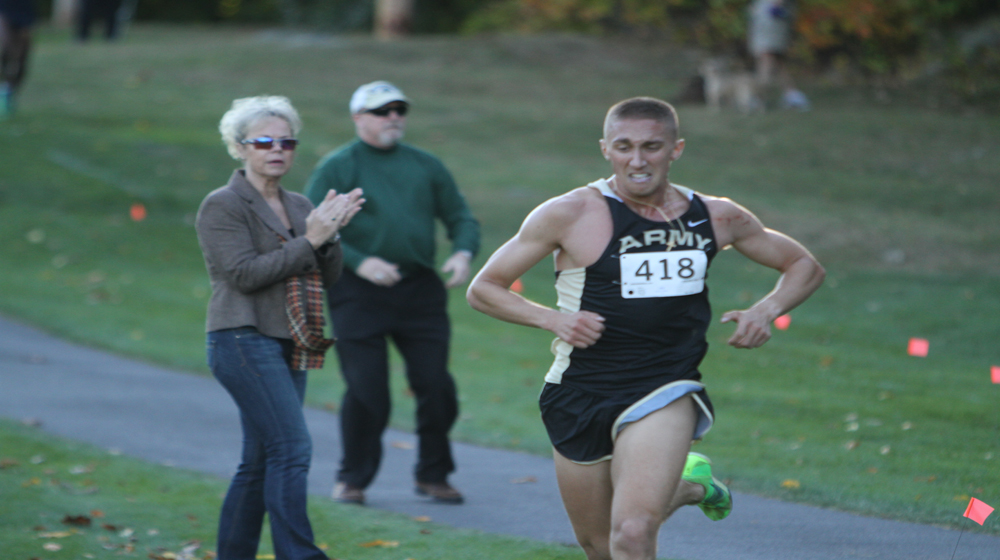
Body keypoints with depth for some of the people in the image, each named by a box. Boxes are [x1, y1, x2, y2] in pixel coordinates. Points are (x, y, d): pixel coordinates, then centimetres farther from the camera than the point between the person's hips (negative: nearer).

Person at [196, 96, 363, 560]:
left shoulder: (299, 207, 16)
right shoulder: (222, 206, -4)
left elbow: (329, 276, 11)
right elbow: (245, 273, -15)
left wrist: (330, 235, -8)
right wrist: (309, 240, -16)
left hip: (288, 348, 7)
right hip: (245, 342, -7)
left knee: (260, 463, 8)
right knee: (291, 448, -17)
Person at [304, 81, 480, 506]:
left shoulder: (425, 165, 15)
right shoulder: (336, 168, 1)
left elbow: (461, 217, 17)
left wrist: (463, 252, -4)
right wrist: (359, 263, -19)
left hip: (421, 292, 4)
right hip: (359, 295, -4)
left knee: (436, 386, 1)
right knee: (366, 391, -4)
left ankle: (433, 475, 17)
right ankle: (353, 479, 12)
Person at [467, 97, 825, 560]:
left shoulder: (717, 218, 2)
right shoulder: (570, 215, -7)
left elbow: (805, 268, 16)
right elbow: (483, 289, -1)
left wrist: (766, 311, -4)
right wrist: (551, 319, -17)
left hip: (664, 394, -1)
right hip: (580, 395, 1)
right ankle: (688, 486, 42)